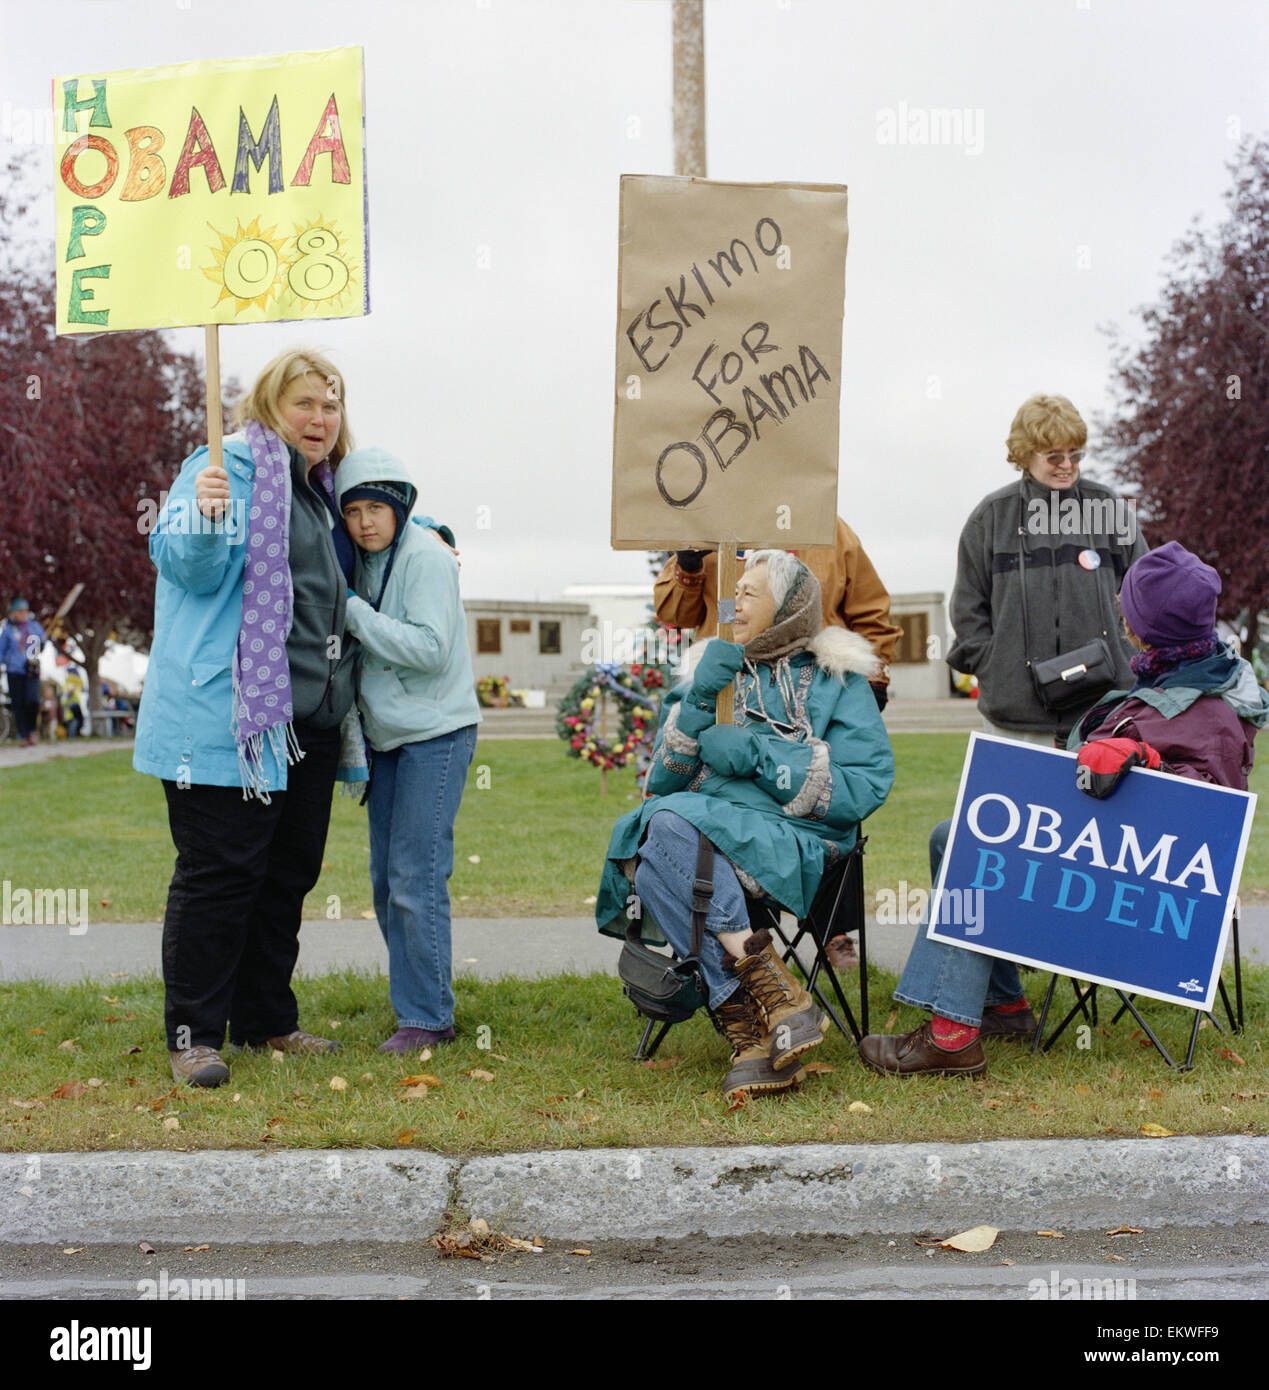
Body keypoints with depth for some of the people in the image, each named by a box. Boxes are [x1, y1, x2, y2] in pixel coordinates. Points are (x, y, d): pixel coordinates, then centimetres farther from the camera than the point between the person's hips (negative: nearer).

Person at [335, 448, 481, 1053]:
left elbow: (429, 648, -20)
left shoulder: (427, 557, -11)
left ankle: (427, 1015, -1)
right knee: (387, 883, 10)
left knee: (416, 879, -9)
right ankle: (414, 1003, 19)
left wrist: (353, 612, -19)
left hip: (436, 734, -8)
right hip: (385, 737, 8)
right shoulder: (364, 565, 11)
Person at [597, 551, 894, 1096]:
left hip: (793, 838, -4)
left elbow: (867, 786, -5)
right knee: (647, 864, -32)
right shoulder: (718, 667, 22)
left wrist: (759, 754, -10)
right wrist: (696, 699, -1)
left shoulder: (836, 678, 10)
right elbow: (663, 780, 13)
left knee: (672, 823, -34)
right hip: (710, 824, 4)